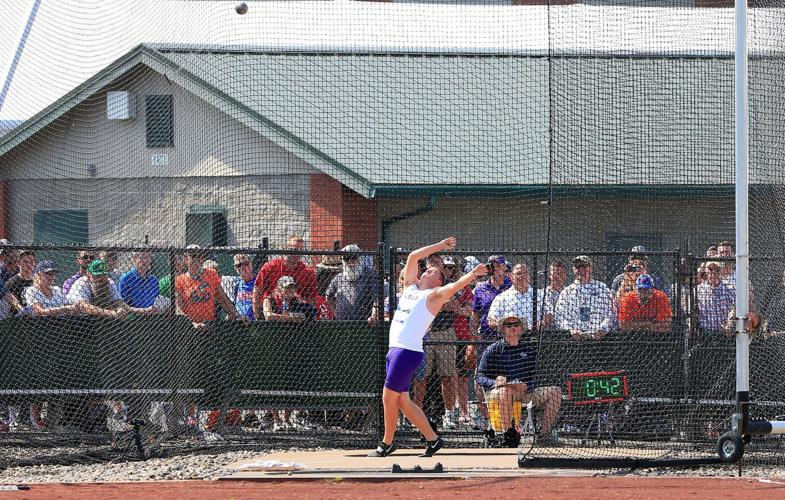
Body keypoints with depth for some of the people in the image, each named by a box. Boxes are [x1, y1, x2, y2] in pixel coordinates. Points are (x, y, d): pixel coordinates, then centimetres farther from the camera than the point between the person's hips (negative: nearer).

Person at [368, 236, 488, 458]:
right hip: (395, 349, 8)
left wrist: (472, 274, -32)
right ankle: (432, 439, 14)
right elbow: (413, 257, 24)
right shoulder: (411, 287, 21)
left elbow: (452, 287, -16)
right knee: (402, 400, 9)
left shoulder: (434, 295, 1)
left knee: (389, 397, -4)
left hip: (409, 351, -8)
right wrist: (439, 246, 28)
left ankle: (387, 442, 8)